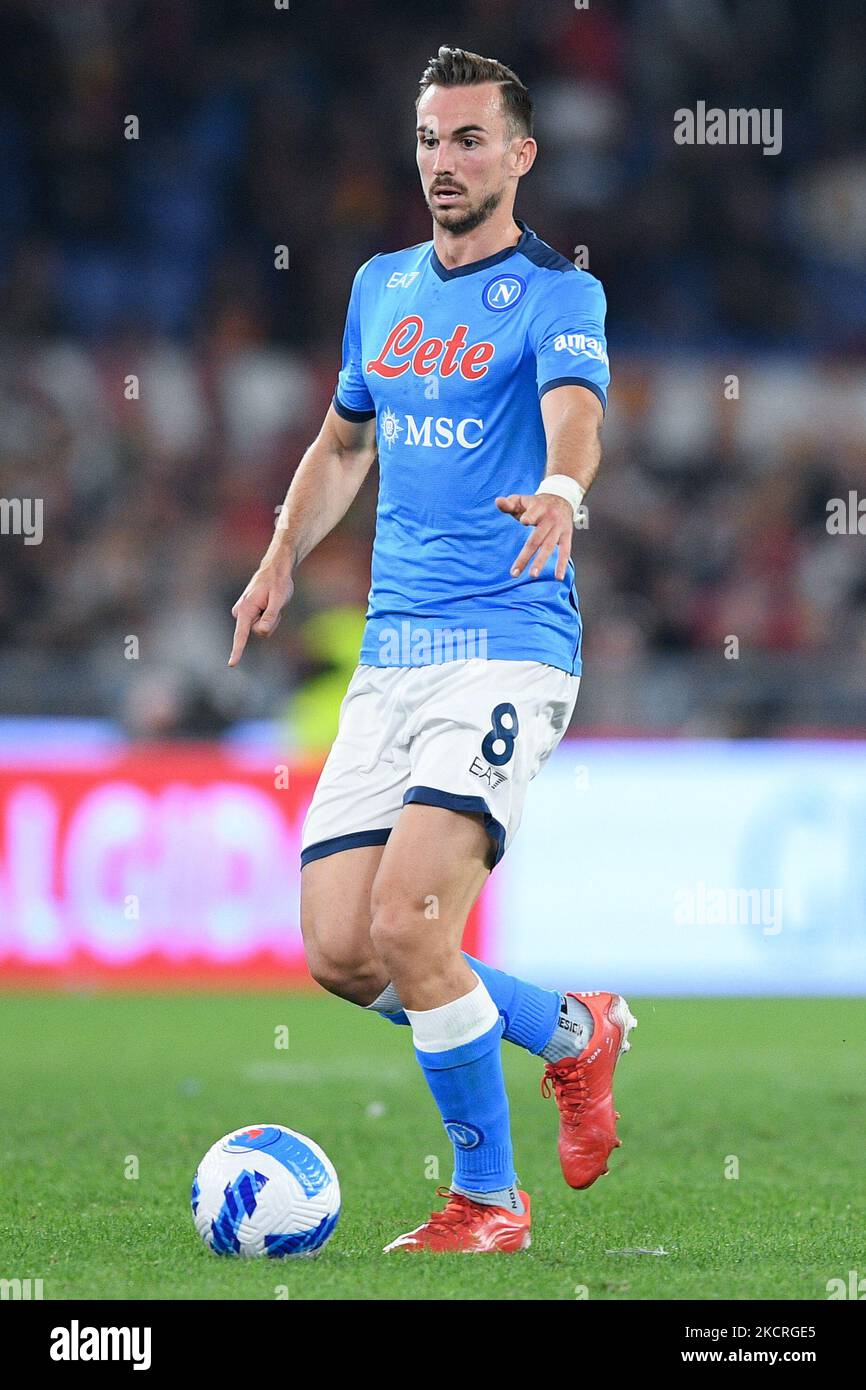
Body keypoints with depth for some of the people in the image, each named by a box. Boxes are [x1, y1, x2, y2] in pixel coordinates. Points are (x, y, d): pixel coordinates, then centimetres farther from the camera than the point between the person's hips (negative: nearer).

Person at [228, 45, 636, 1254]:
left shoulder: (557, 294, -5)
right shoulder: (382, 286, 15)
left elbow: (574, 411, -26)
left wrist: (559, 493, -47)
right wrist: (281, 561, 19)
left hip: (507, 647, -7)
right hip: (388, 657, 7)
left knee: (407, 927, -20)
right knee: (338, 951, 1)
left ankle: (488, 1200, -1)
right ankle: (574, 1035, 26)